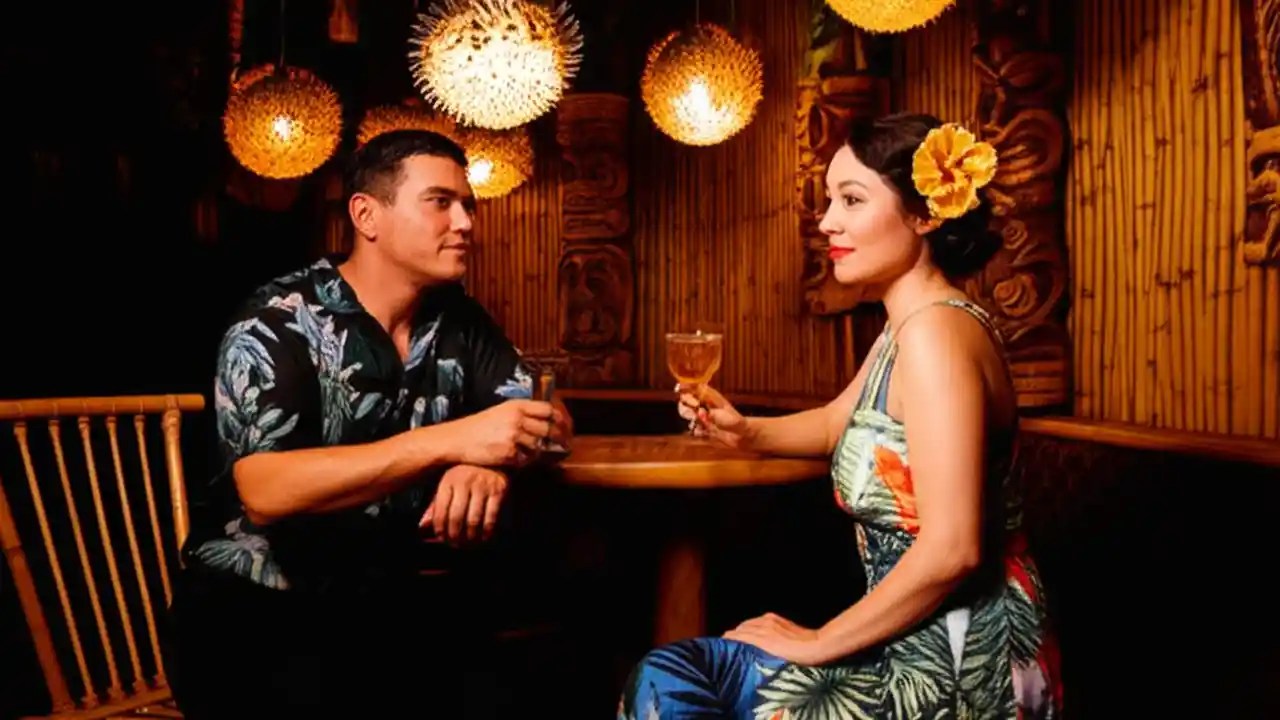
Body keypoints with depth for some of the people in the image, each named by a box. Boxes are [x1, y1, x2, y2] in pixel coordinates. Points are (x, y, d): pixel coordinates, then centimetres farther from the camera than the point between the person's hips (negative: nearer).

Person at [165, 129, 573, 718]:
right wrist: (450, 441, -34)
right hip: (256, 602, -4)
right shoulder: (278, 325, -13)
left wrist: (488, 459, -23)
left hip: (391, 595, 5)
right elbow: (264, 492, -26)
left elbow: (536, 417, 1)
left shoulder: (460, 321, 4)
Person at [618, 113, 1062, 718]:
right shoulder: (907, 327, 9)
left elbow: (952, 550, -28)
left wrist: (820, 643, -16)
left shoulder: (935, 330, -22)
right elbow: (836, 422, 26)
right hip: (922, 640, 9)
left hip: (957, 662, -9)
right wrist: (745, 432, 6)